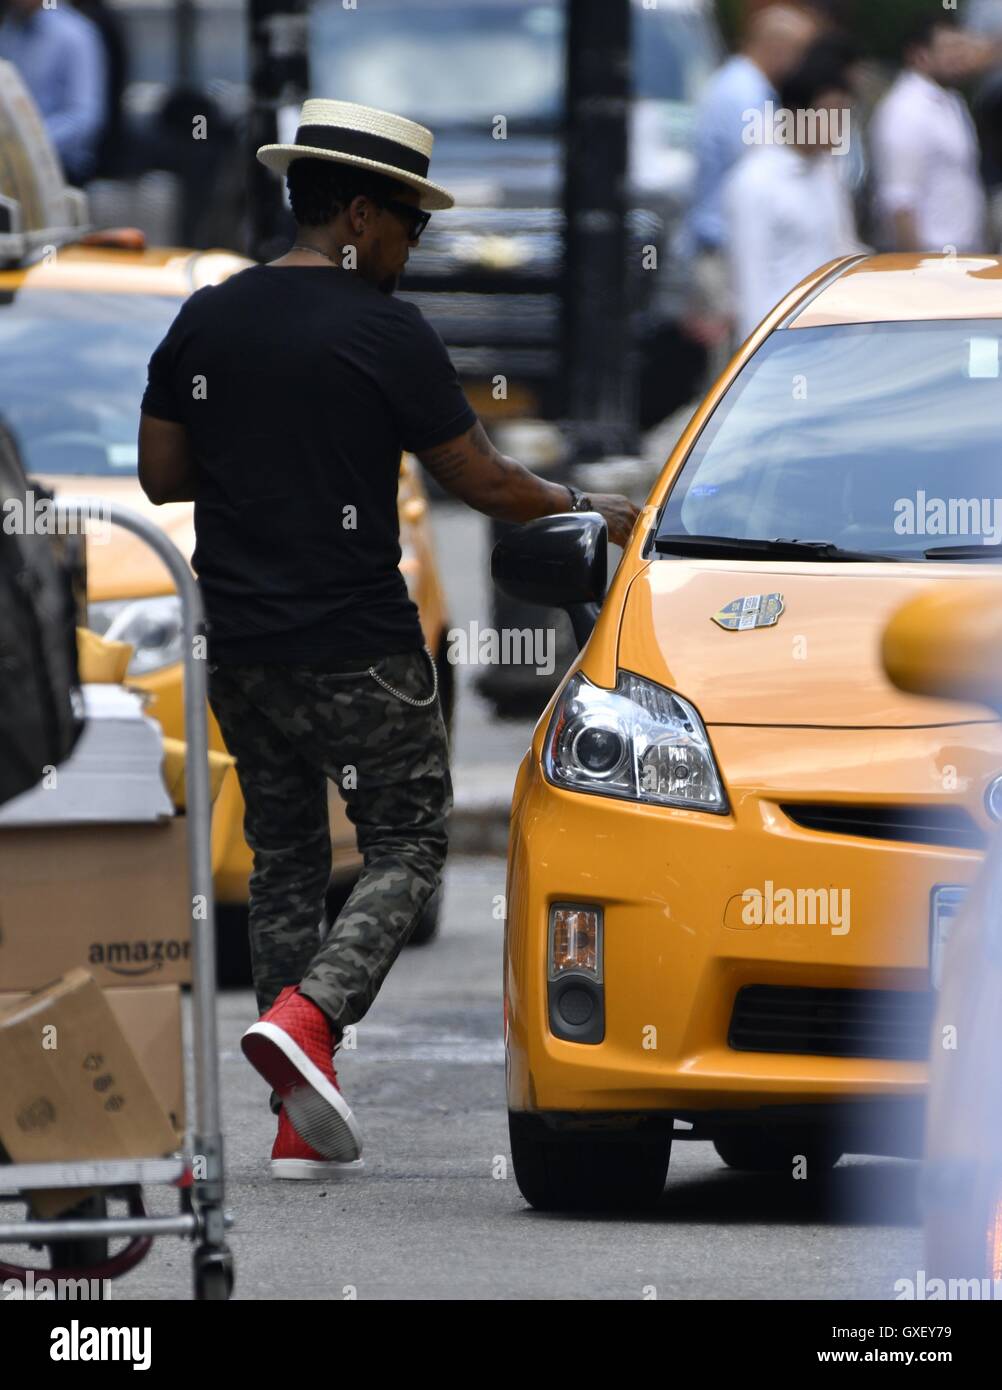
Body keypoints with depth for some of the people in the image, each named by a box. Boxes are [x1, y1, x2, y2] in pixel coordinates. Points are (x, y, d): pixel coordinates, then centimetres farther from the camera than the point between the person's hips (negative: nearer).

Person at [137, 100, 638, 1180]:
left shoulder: (204, 321, 6)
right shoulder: (383, 333, -10)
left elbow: (160, 475, 9)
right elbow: (482, 482, -7)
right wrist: (589, 512, 9)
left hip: (239, 648, 6)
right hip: (358, 648, -6)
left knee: (284, 861, 13)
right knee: (406, 849, 6)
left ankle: (301, 1126, 10)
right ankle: (307, 1014, -20)